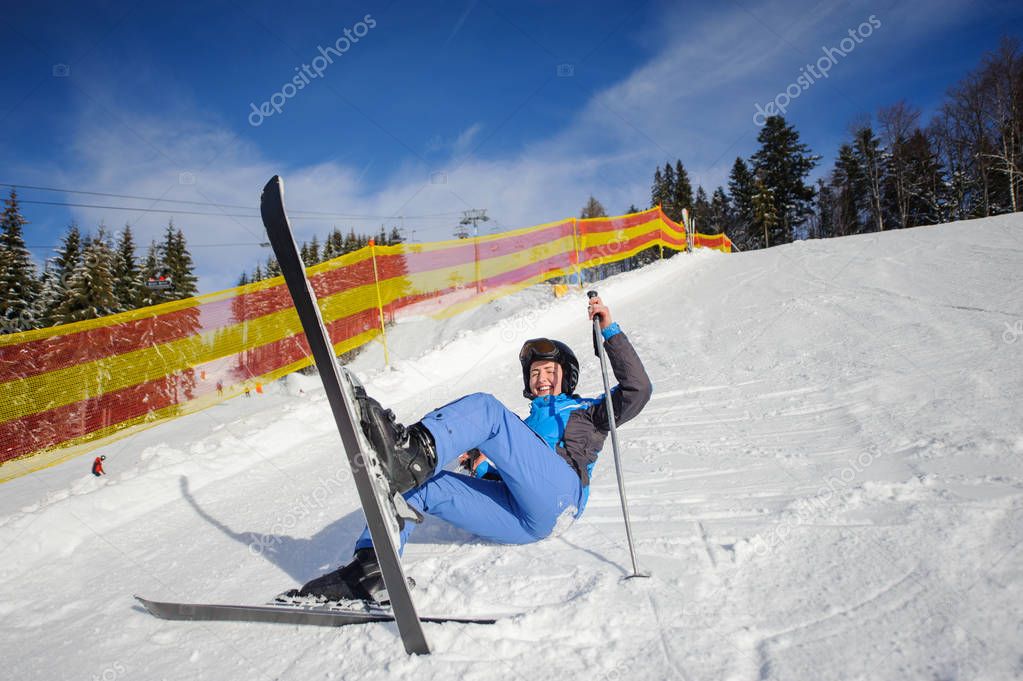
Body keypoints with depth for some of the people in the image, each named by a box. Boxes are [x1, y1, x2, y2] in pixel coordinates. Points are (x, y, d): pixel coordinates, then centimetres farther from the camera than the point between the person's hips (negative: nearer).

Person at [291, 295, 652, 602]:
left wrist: (610, 331, 10)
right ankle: (370, 570, -24)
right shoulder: (523, 427, 41)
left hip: (558, 494, -6)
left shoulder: (586, 410, 30)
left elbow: (637, 389, 14)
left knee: (484, 407, -22)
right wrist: (480, 466, 11)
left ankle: (417, 450, -49)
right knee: (418, 483, -8)